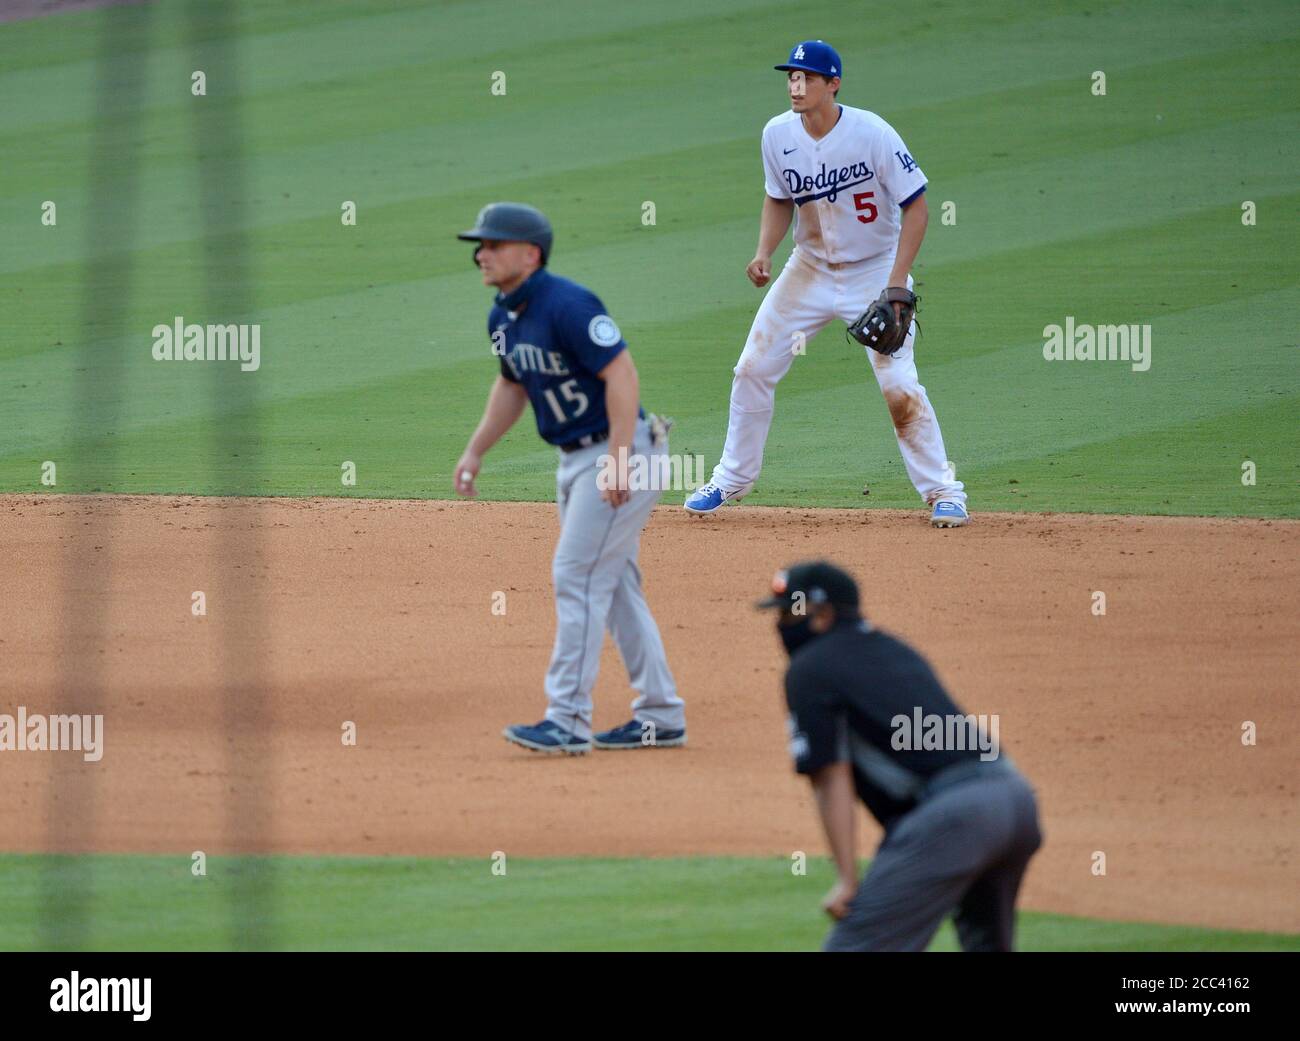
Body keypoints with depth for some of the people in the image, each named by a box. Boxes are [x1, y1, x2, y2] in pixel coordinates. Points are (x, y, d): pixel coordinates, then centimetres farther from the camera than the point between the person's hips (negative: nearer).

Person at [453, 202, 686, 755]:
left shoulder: (567, 306, -22)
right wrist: (475, 451, 18)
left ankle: (567, 719, -9)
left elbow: (621, 374, -26)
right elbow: (512, 384, 24)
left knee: (577, 574, -11)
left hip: (622, 450, -10)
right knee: (613, 583, 13)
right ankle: (661, 717, 20)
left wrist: (619, 463, -31)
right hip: (574, 459, 10)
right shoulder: (502, 318, 7)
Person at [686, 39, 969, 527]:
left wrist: (896, 285, -25)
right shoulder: (778, 135, -9)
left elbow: (916, 206, -18)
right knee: (752, 370, 5)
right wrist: (764, 252, -9)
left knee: (899, 386, -14)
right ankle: (731, 480, 22)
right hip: (810, 268, 5)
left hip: (875, 271, -5)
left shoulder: (871, 134, -23)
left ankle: (943, 492, -1)